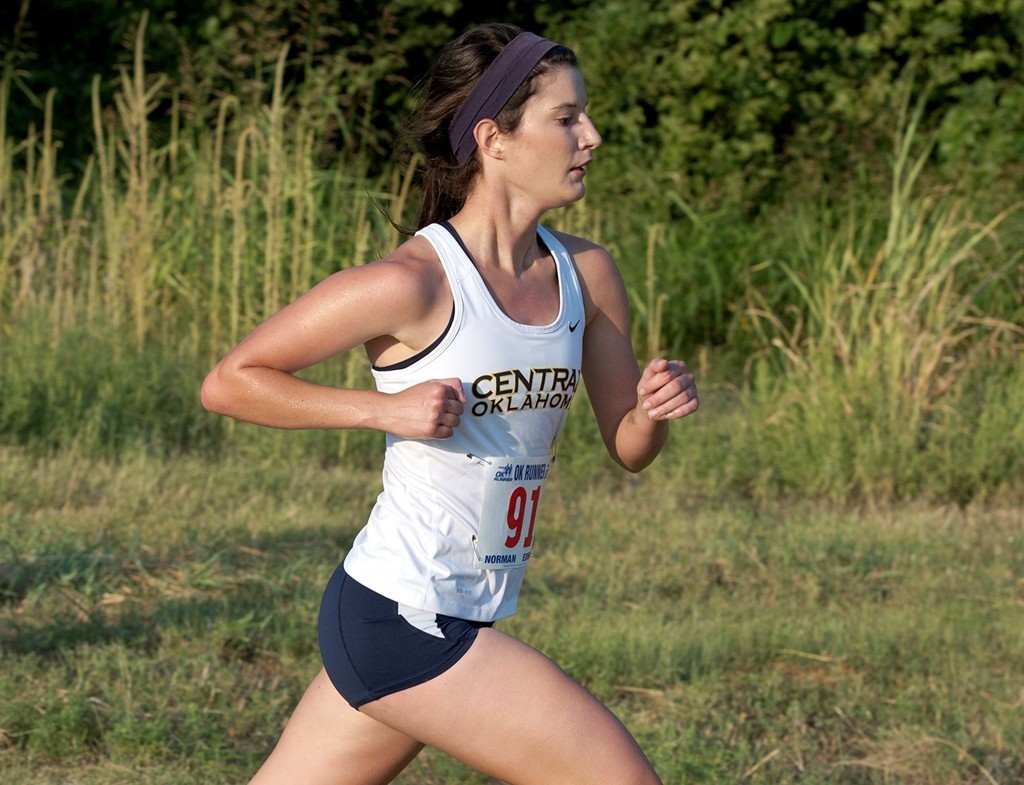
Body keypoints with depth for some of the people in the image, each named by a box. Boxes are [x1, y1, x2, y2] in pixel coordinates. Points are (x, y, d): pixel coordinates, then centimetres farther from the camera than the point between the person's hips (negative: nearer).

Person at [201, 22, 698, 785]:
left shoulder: (587, 275, 5)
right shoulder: (412, 284, -16)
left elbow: (628, 447, 15)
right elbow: (229, 382, -9)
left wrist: (655, 409, -8)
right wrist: (383, 408, -19)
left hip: (465, 620, 7)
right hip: (402, 616, -7)